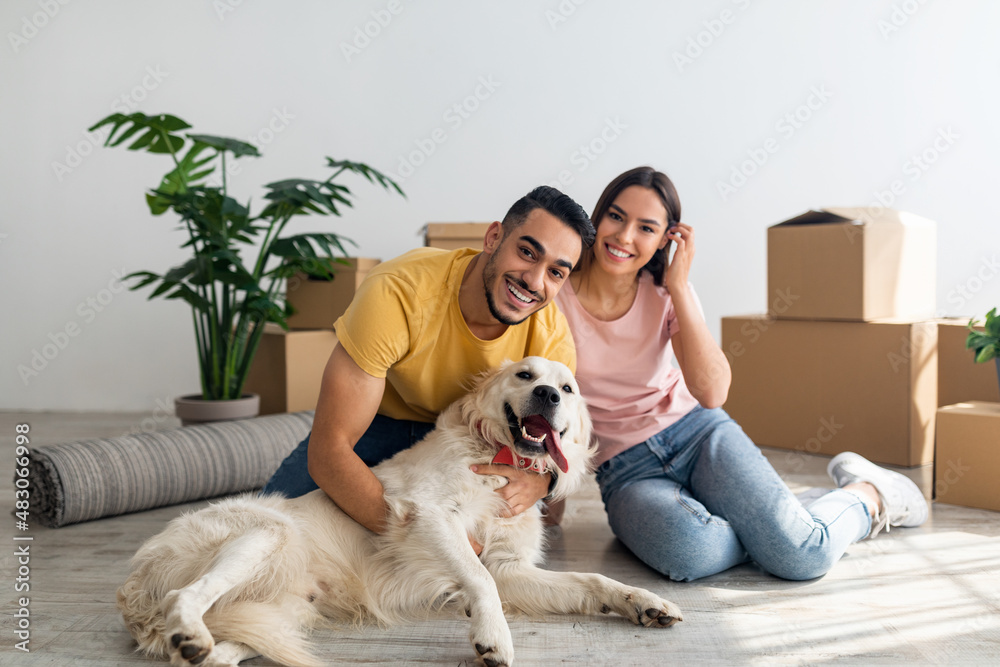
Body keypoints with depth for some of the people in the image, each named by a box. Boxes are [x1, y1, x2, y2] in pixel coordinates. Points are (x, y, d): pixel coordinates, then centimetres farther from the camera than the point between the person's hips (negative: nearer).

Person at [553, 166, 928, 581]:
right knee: (690, 551, -36)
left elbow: (712, 393, -14)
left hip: (697, 433, 2)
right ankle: (763, 521, -3)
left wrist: (679, 288, -15)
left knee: (803, 556, -20)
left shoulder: (666, 294, -1)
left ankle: (865, 493, 13)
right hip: (626, 471, -1)